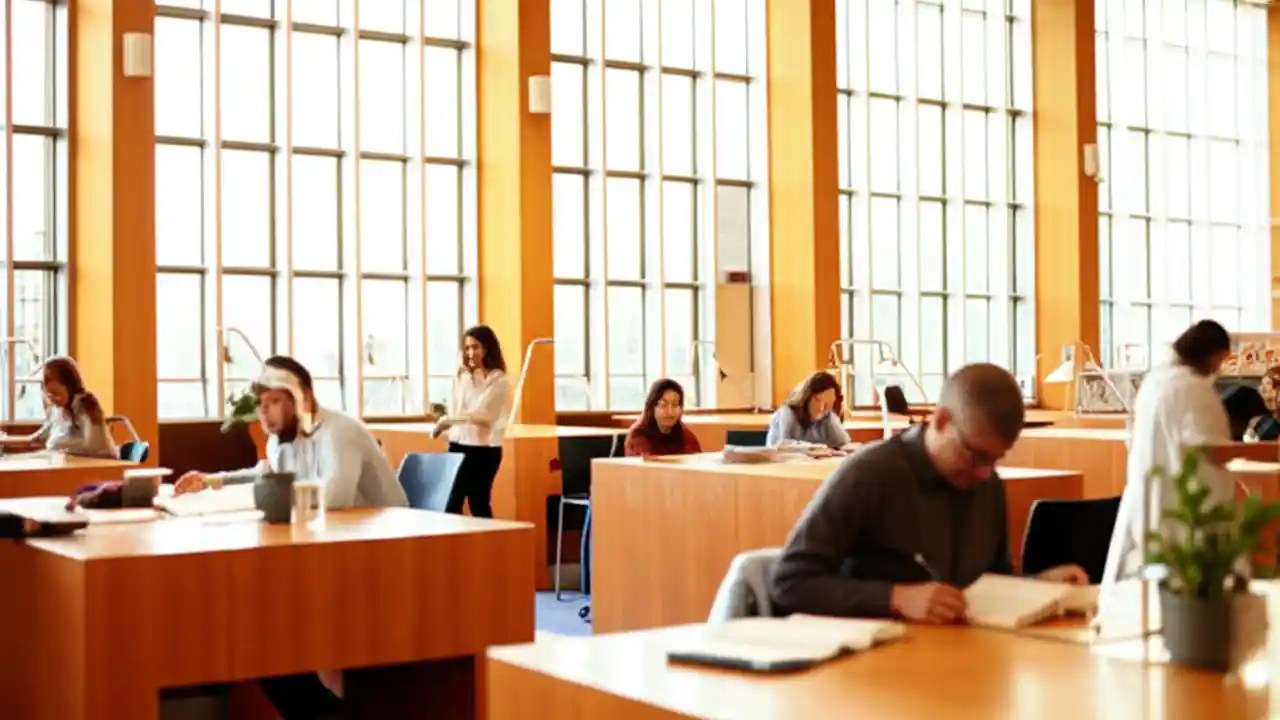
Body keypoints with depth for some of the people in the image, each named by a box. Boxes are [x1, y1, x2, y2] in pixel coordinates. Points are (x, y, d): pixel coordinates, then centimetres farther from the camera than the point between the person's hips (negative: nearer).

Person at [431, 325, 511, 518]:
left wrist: (449, 420, -25)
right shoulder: (460, 376, 9)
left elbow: (483, 414, -18)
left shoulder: (498, 380, -9)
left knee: (479, 504, 2)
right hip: (458, 445, 5)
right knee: (450, 503, 0)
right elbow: (454, 411, 15)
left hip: (484, 449, -5)